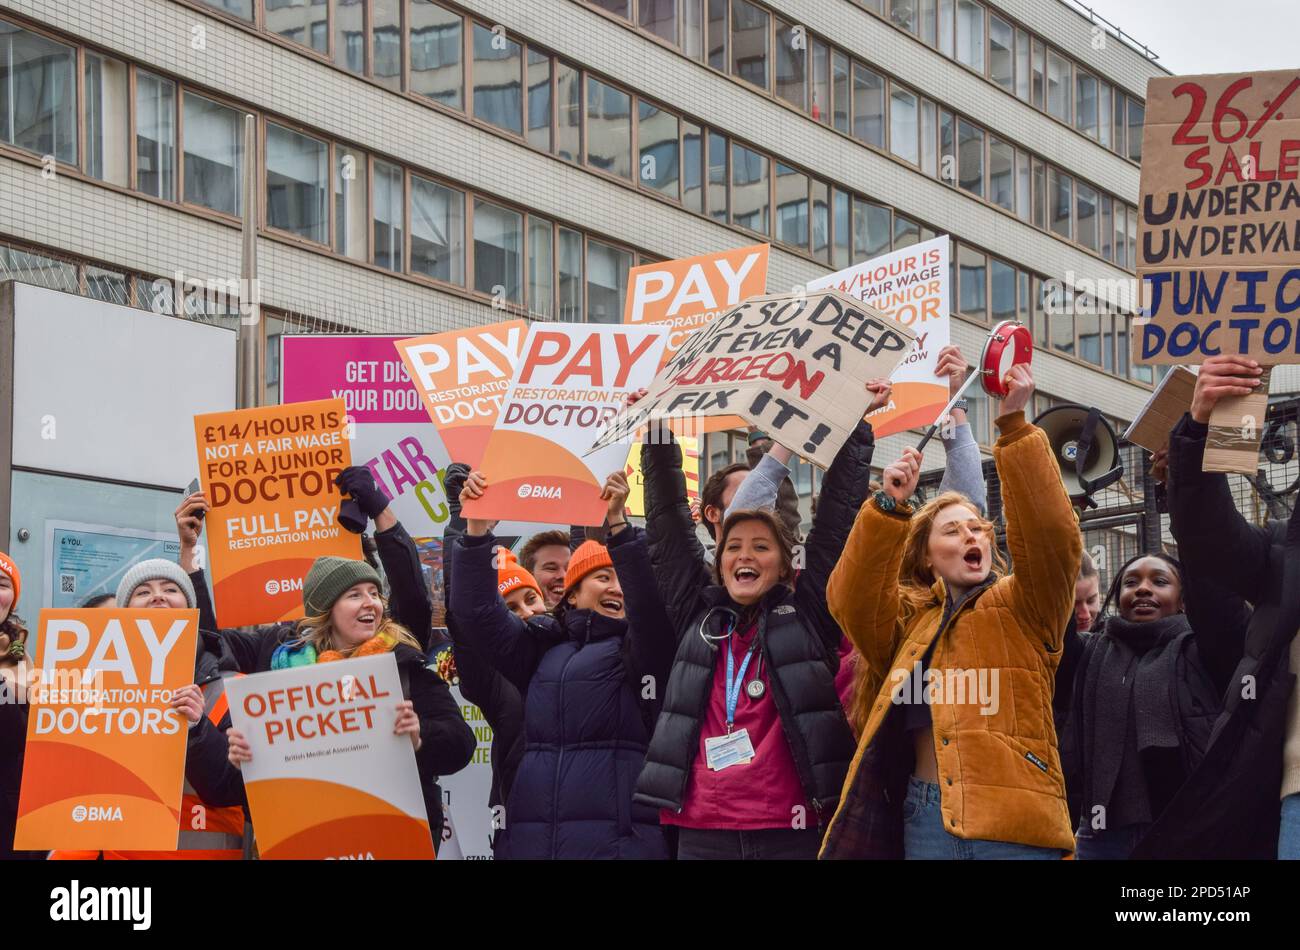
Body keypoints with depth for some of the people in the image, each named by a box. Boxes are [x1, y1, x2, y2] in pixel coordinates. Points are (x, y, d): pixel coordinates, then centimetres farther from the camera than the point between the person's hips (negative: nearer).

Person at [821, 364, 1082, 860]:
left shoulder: (1023, 608, 12)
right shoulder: (908, 620, 21)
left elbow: (1051, 535, -5)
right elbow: (851, 598, 2)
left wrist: (1013, 424, -12)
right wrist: (888, 506, -9)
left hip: (1012, 819, -3)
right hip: (924, 817, 3)